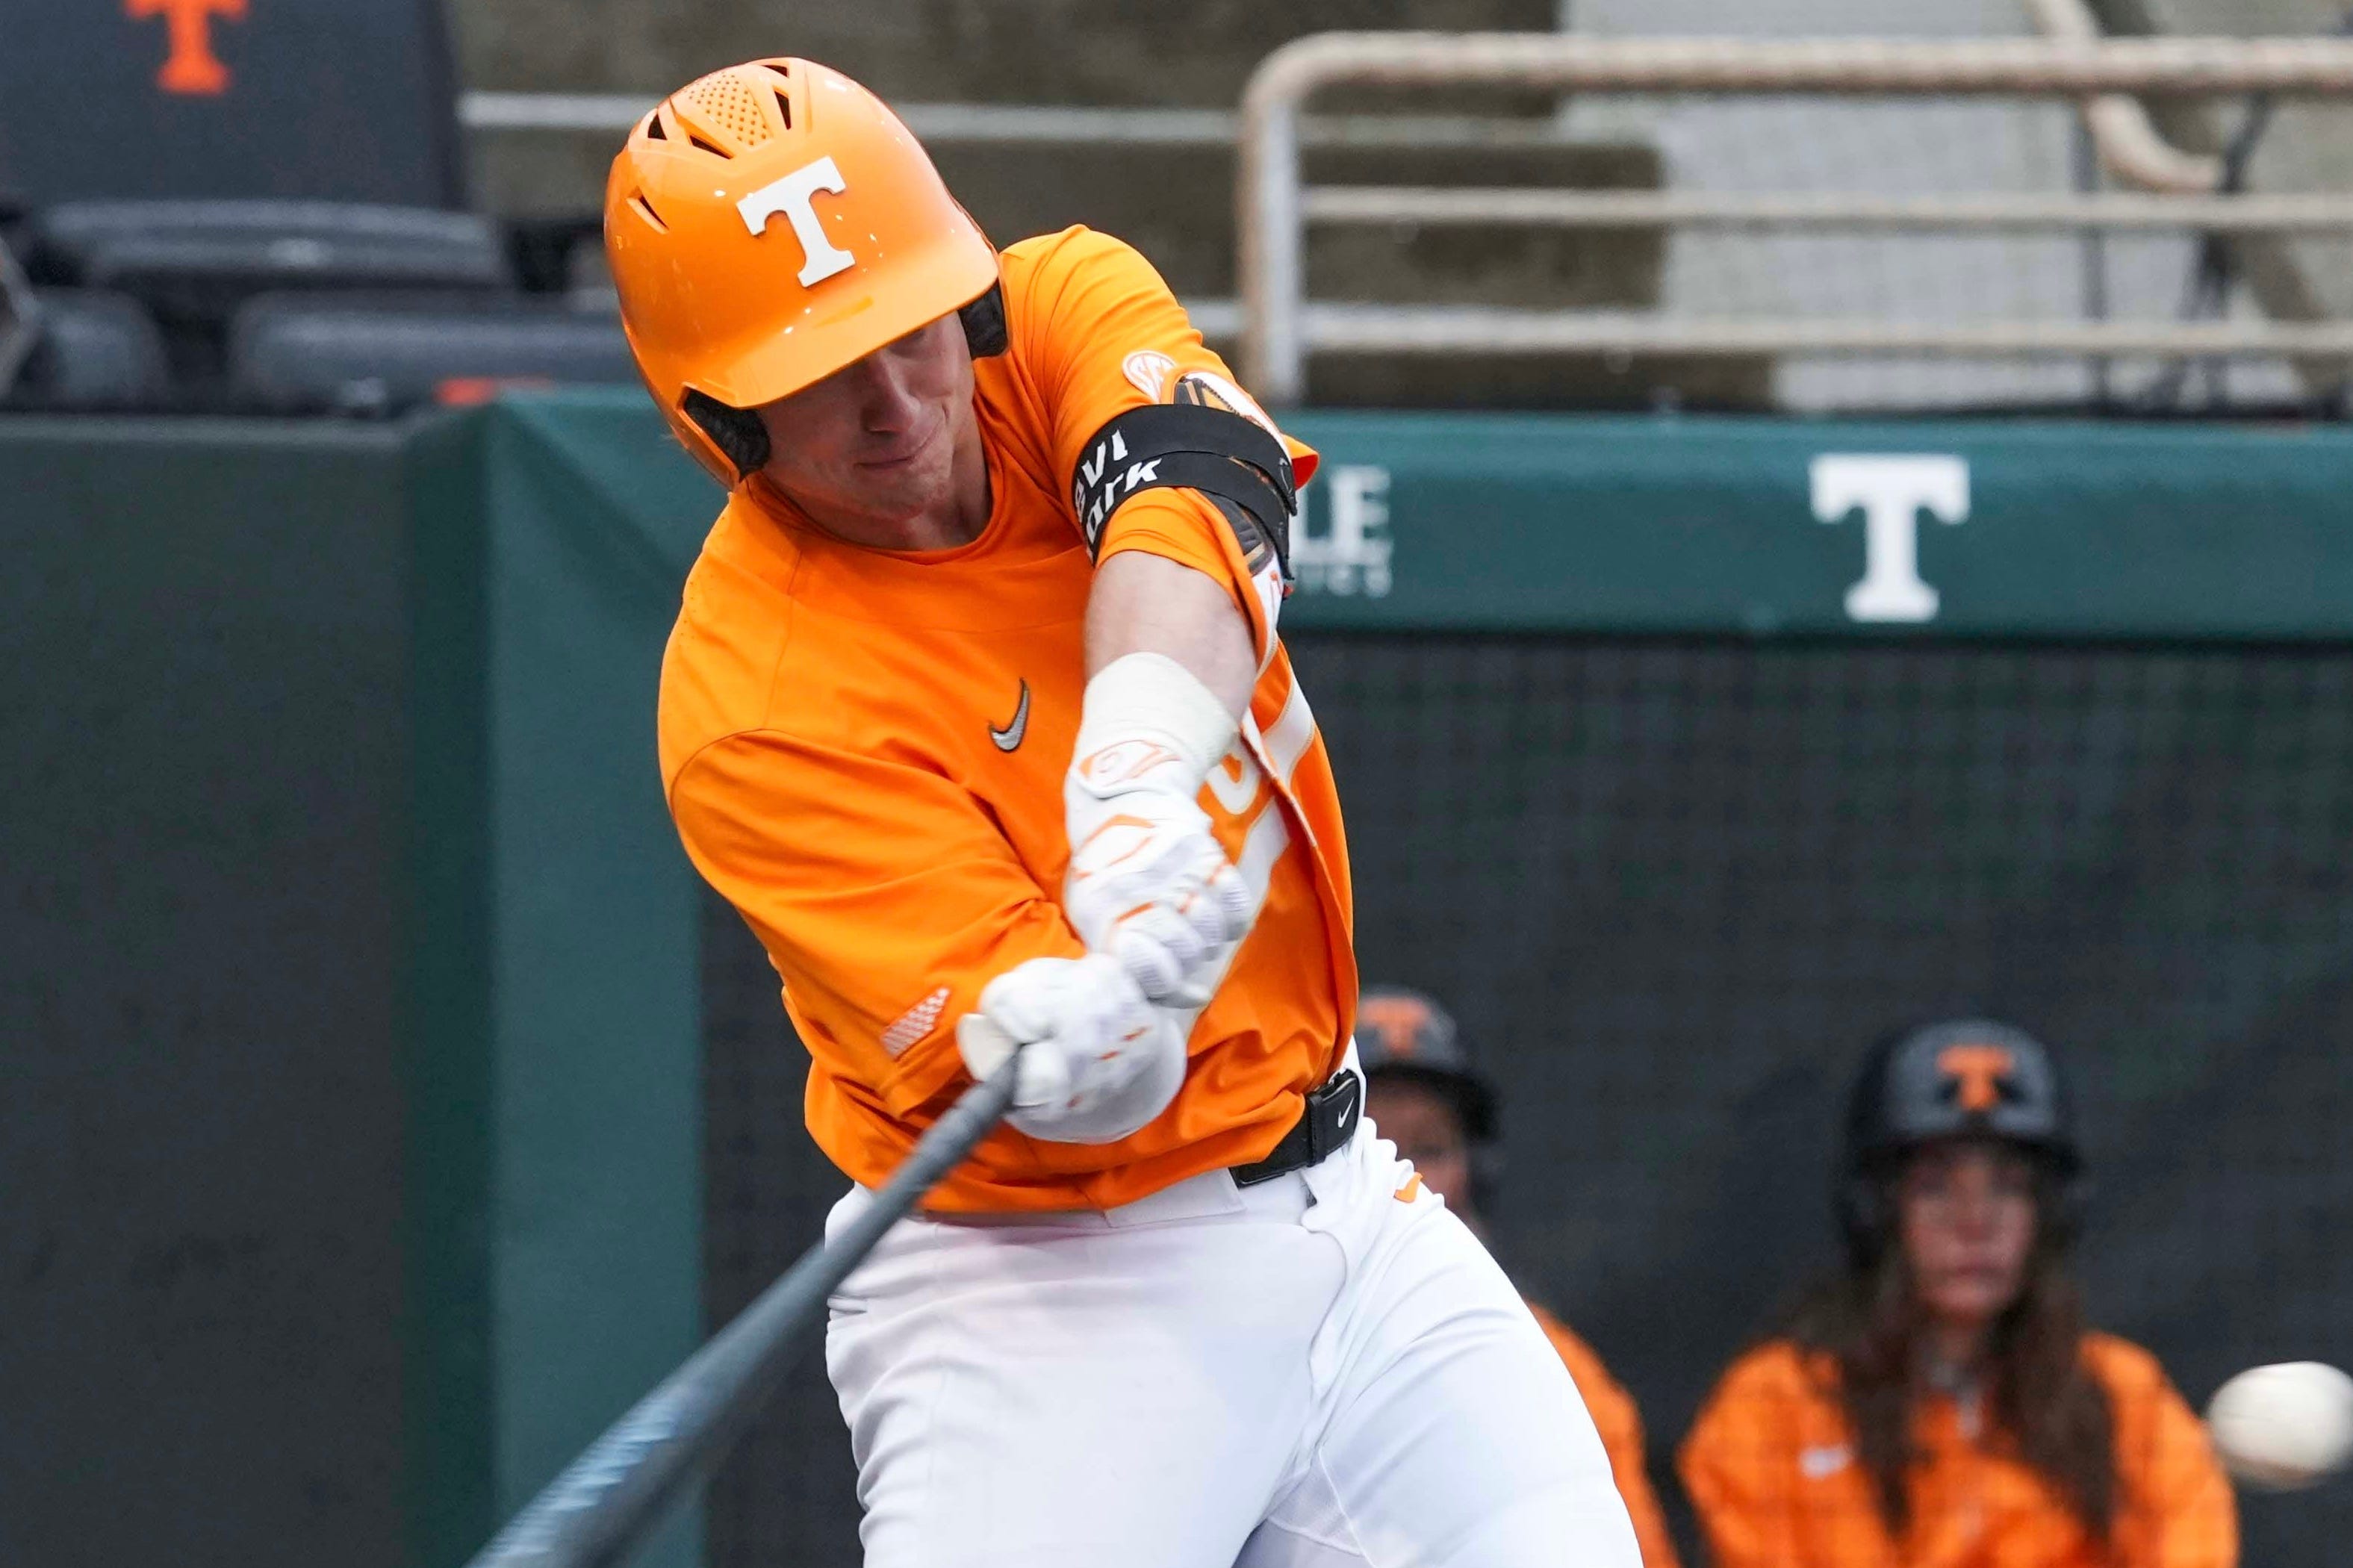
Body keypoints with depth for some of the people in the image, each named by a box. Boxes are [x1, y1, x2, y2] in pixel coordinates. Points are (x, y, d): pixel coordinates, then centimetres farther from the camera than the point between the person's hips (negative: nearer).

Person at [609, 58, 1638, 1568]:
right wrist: (1056, 1040, -50)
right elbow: (1092, 1088, -26)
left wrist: (1146, 767, -47)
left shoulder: (1066, 306, -5)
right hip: (1047, 1293, -5)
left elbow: (1189, 495, -29)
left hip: (1343, 1204, 5)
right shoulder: (752, 707, -21)